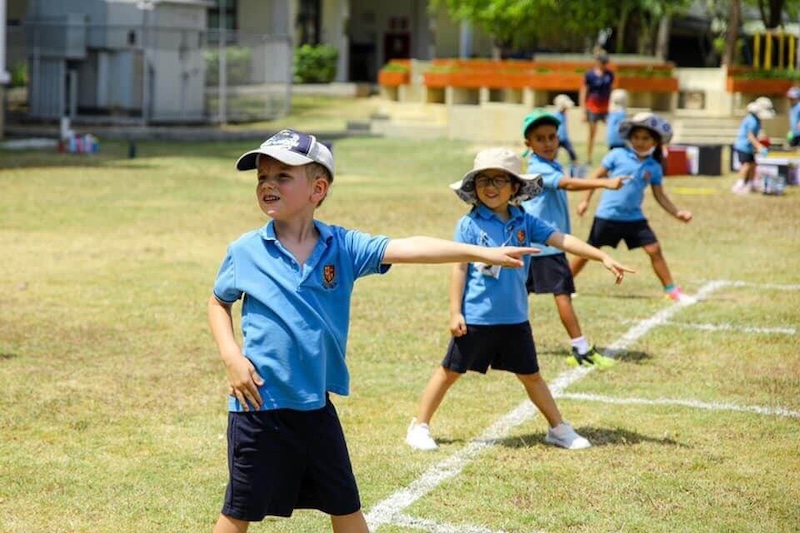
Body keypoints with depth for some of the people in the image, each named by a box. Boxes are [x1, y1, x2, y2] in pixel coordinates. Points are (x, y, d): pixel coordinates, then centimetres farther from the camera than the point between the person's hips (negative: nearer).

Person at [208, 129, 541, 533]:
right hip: (258, 404, -2)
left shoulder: (342, 247, -3)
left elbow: (404, 249, -14)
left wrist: (480, 253, -24)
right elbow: (218, 303, 12)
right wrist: (230, 355, -5)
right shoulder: (245, 251, -5)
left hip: (316, 404, 2)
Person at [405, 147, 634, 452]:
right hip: (476, 318, -3)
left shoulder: (525, 222, 2)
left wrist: (603, 257, -10)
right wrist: (455, 312, -10)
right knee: (450, 372, 6)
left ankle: (558, 428, 27)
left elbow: (562, 240, -3)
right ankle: (419, 426, 19)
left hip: (515, 318, 3)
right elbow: (459, 268, -7)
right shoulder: (469, 224, -8)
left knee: (530, 375, 15)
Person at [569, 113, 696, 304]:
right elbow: (596, 176, -1)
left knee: (654, 250, -3)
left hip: (634, 218, 3)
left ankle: (671, 290, 6)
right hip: (607, 216, -2)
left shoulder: (654, 168, 2)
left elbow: (660, 196, 7)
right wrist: (585, 200, -5)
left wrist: (677, 213, -5)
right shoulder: (618, 155, -7)